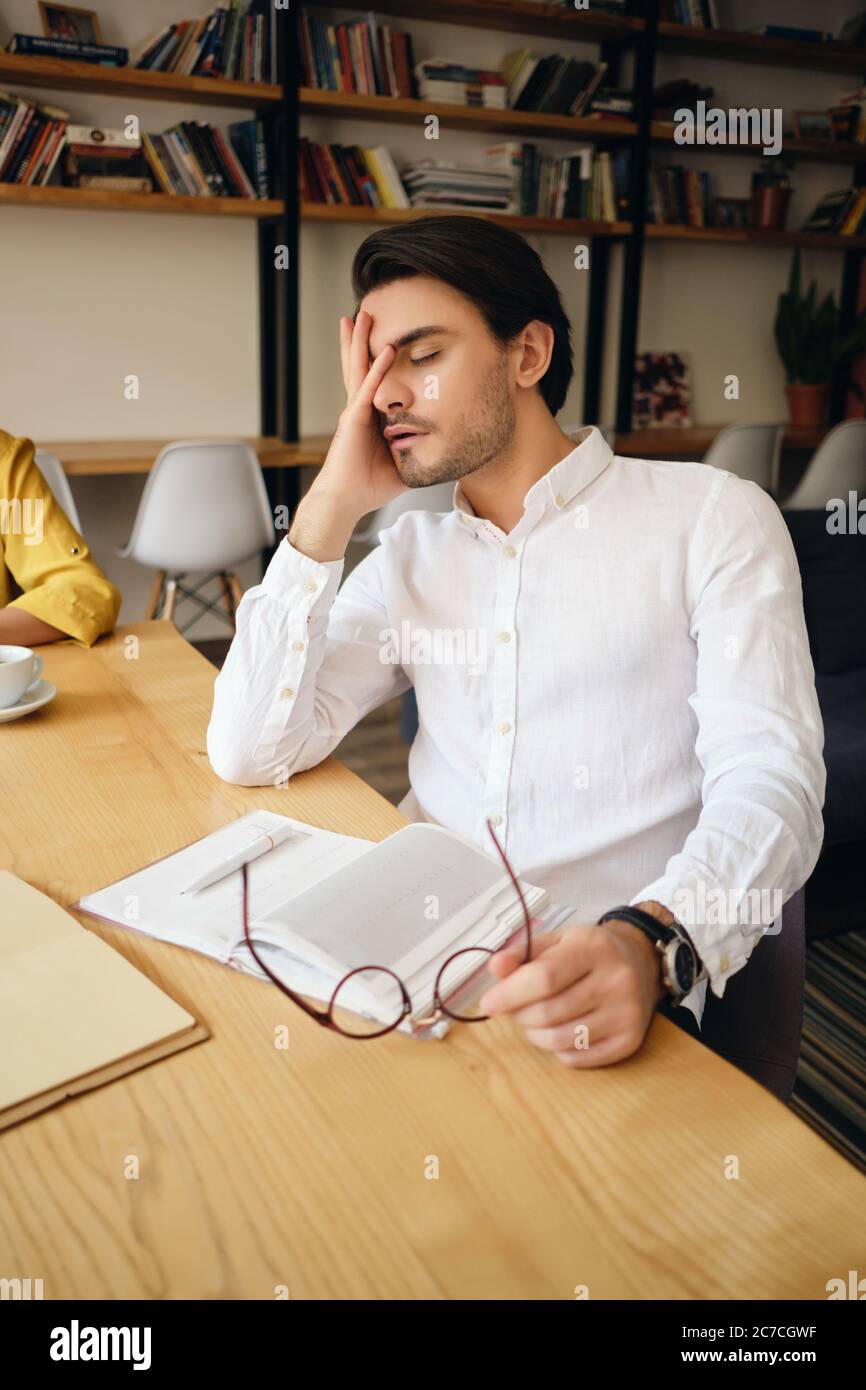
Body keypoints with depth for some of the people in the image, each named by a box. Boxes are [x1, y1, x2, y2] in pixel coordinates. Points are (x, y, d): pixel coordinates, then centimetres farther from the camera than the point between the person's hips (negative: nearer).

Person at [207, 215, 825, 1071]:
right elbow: (249, 754, 3)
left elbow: (769, 779, -11)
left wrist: (648, 945, -31)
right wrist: (332, 506, 0)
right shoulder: (412, 552, 13)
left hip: (591, 997, -4)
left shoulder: (710, 517, 0)